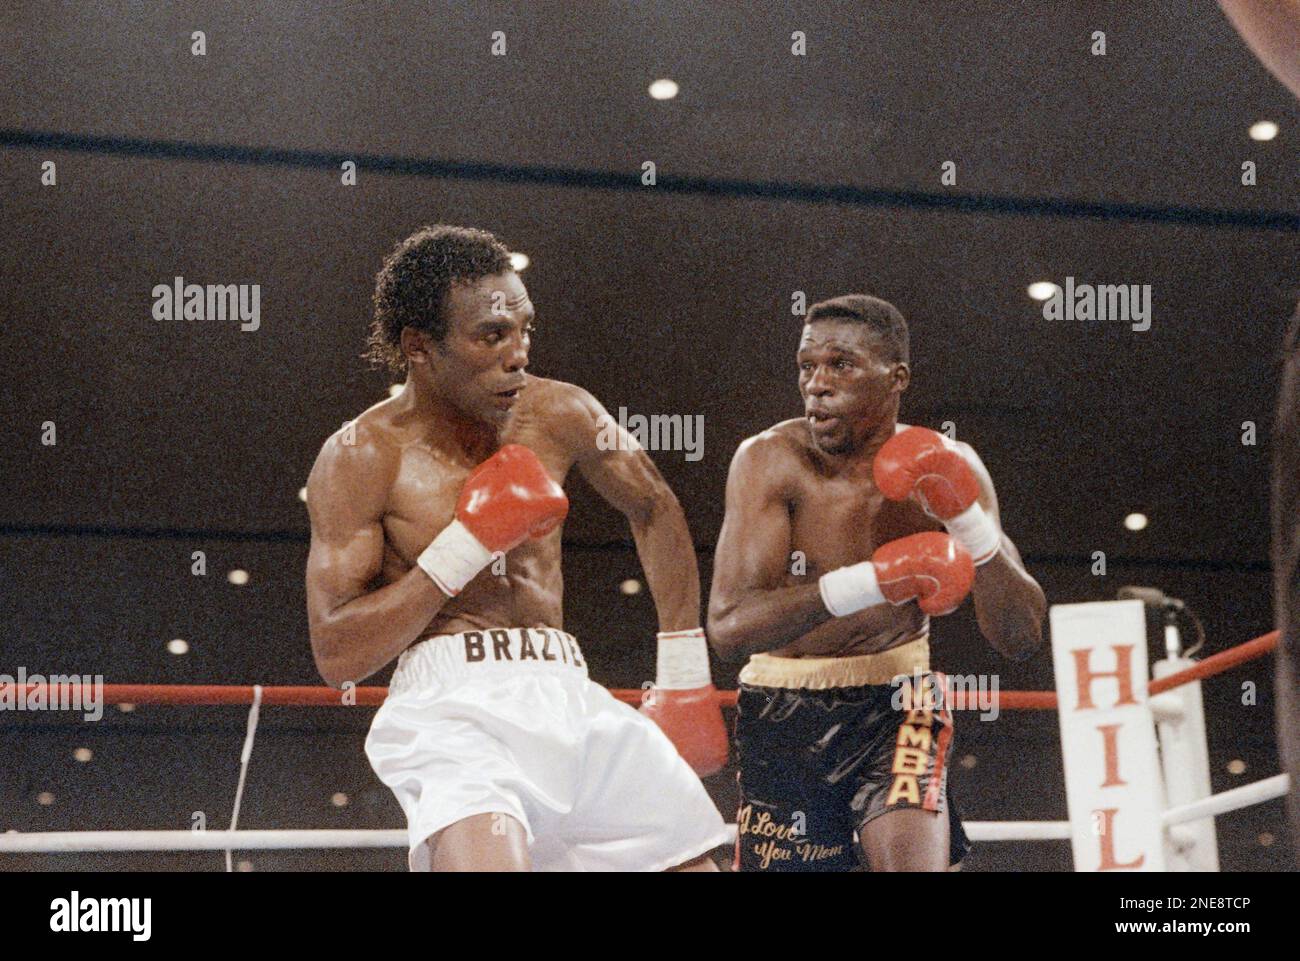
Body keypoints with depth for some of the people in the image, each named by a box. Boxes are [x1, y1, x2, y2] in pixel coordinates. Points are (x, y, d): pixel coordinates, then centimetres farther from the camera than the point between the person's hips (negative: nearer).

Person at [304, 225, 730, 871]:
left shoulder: (560, 415, 7)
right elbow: (336, 655, -8)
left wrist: (687, 680, 22)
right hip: (450, 702, -6)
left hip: (568, 694, 6)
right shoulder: (360, 459, -4)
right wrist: (468, 544, -14)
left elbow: (655, 511, 25)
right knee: (486, 860, -34)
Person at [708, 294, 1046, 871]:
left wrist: (968, 521, -27)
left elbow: (1021, 639, -11)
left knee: (916, 865, -21)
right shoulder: (771, 461, -15)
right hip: (785, 711, 0)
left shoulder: (945, 470, -8)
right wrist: (869, 582, -36)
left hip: (896, 703, 0)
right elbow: (728, 627, -26)